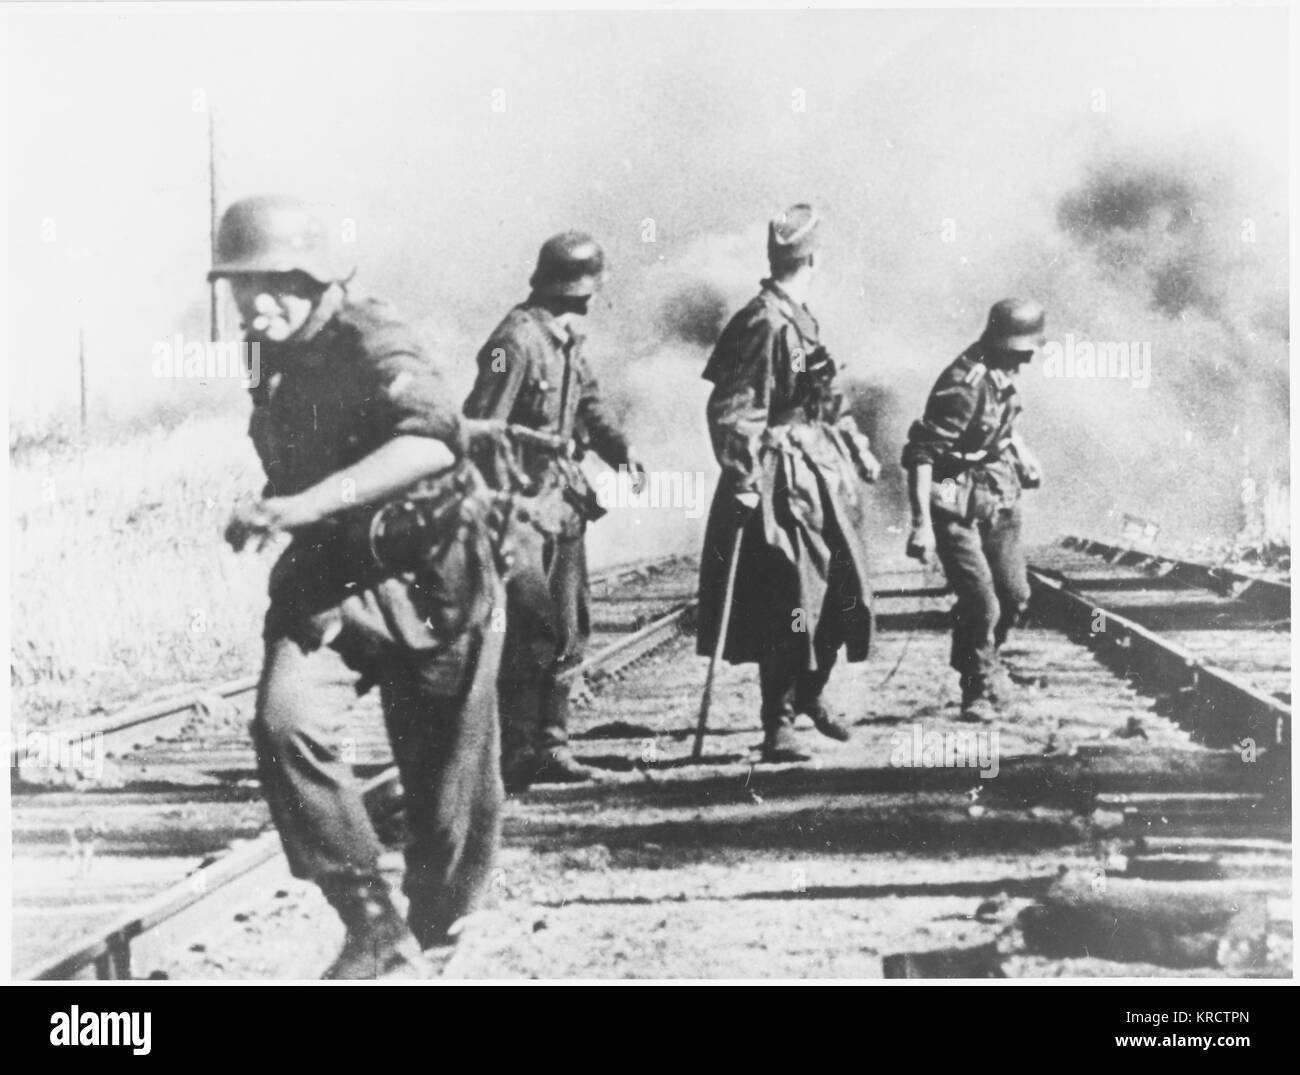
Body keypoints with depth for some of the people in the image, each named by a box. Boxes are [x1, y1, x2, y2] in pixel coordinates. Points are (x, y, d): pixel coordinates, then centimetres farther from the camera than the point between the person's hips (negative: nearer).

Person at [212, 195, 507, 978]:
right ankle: (375, 926, -12)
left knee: (448, 781, 2)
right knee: (287, 720, -21)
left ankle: (432, 939, 27)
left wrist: (309, 503, -44)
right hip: (334, 574, 6)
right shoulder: (280, 363, 7)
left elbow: (433, 440, -38)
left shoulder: (371, 342, -17)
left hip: (432, 574, -5)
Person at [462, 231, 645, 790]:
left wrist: (620, 451, 3)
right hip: (522, 498, -9)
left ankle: (549, 744, 20)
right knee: (530, 628, -11)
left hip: (561, 497, 10)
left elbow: (589, 401, 20)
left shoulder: (567, 337, 11)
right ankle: (517, 753, -5)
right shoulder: (518, 339, -17)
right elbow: (482, 426, -20)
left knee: (567, 626, 12)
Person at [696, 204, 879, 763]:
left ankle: (809, 695, 33)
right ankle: (778, 726, 0)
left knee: (843, 591, 14)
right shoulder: (765, 323, -16)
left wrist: (857, 448, 26)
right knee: (789, 602, -8)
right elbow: (731, 409, -20)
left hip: (823, 474, 10)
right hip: (783, 482, -10)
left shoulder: (800, 318, 13)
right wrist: (743, 478, -25)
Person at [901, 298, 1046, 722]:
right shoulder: (964, 384, -26)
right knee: (981, 603, -12)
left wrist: (1022, 455, 10)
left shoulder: (1002, 374, 0)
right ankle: (980, 690, 7)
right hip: (956, 506, -8)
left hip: (999, 500, 8)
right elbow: (922, 453, -28)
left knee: (1015, 596, 14)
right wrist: (921, 524, -33)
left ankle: (983, 662, 39)